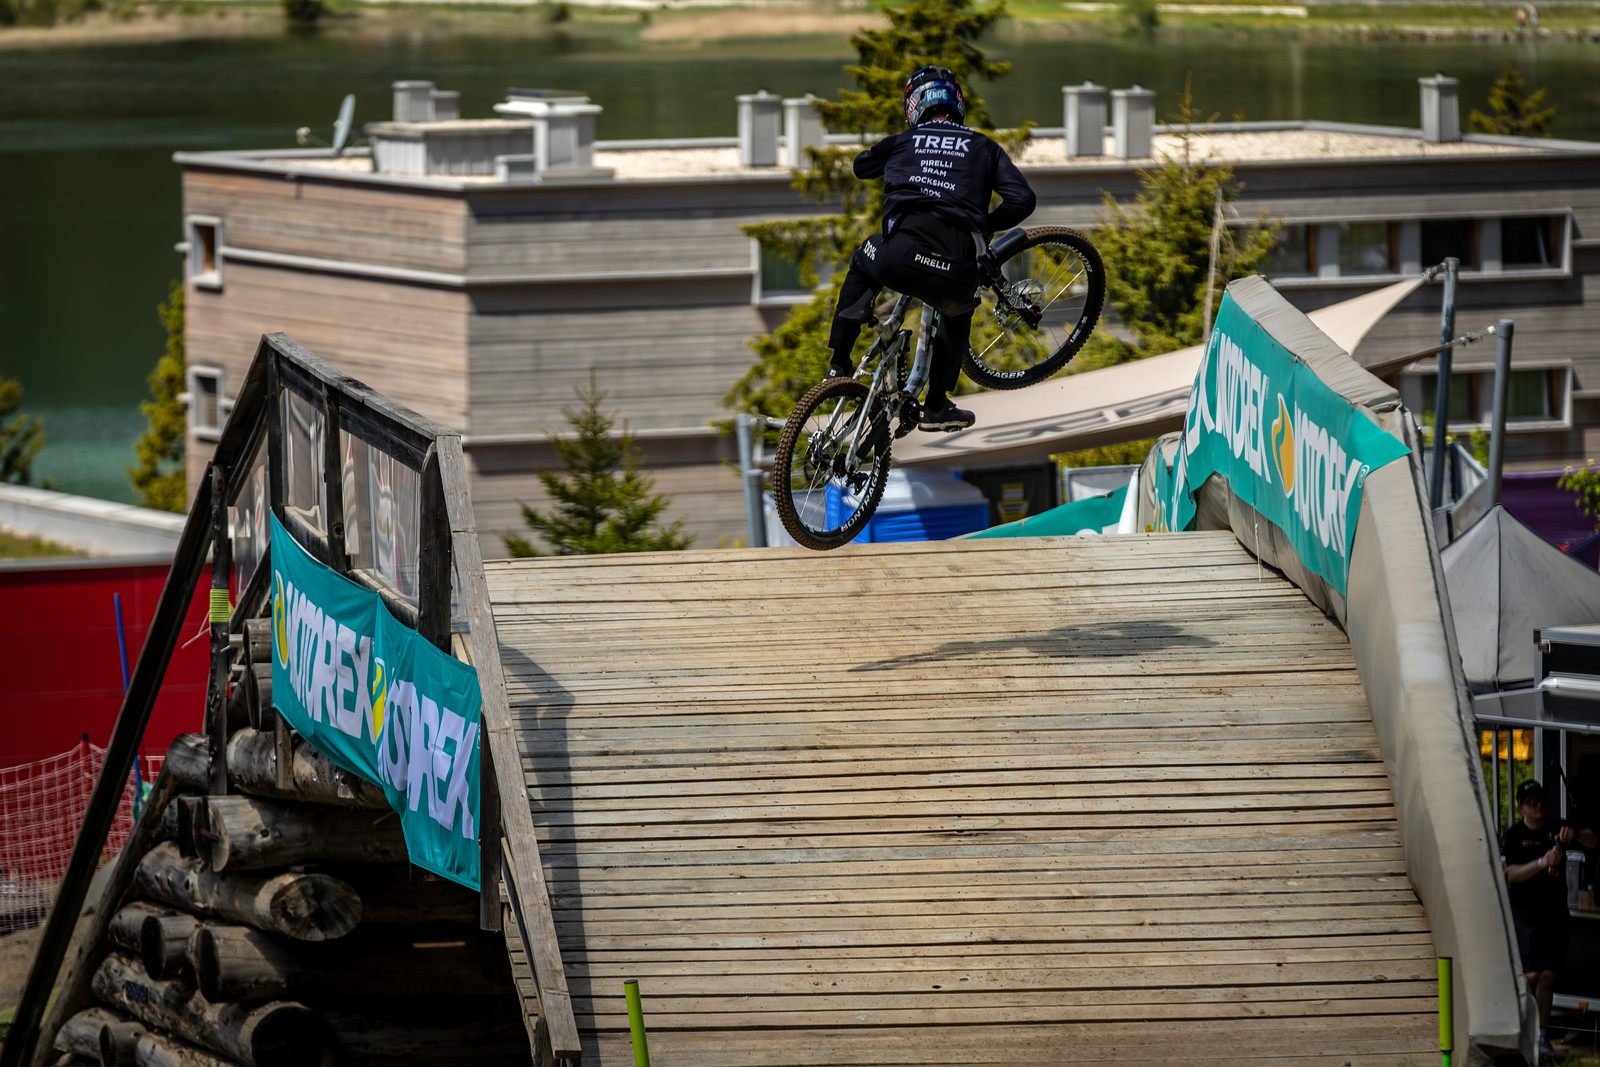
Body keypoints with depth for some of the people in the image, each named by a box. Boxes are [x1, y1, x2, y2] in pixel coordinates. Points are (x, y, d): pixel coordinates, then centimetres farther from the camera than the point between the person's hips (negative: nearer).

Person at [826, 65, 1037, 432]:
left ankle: (839, 364, 34)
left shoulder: (902, 142, 22)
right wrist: (985, 225, 27)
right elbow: (1022, 200, 8)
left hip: (898, 261, 0)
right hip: (956, 271, 0)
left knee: (863, 264, 36)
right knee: (957, 314, 35)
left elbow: (861, 166, 44)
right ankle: (936, 407, 32)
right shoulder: (984, 148, 20)